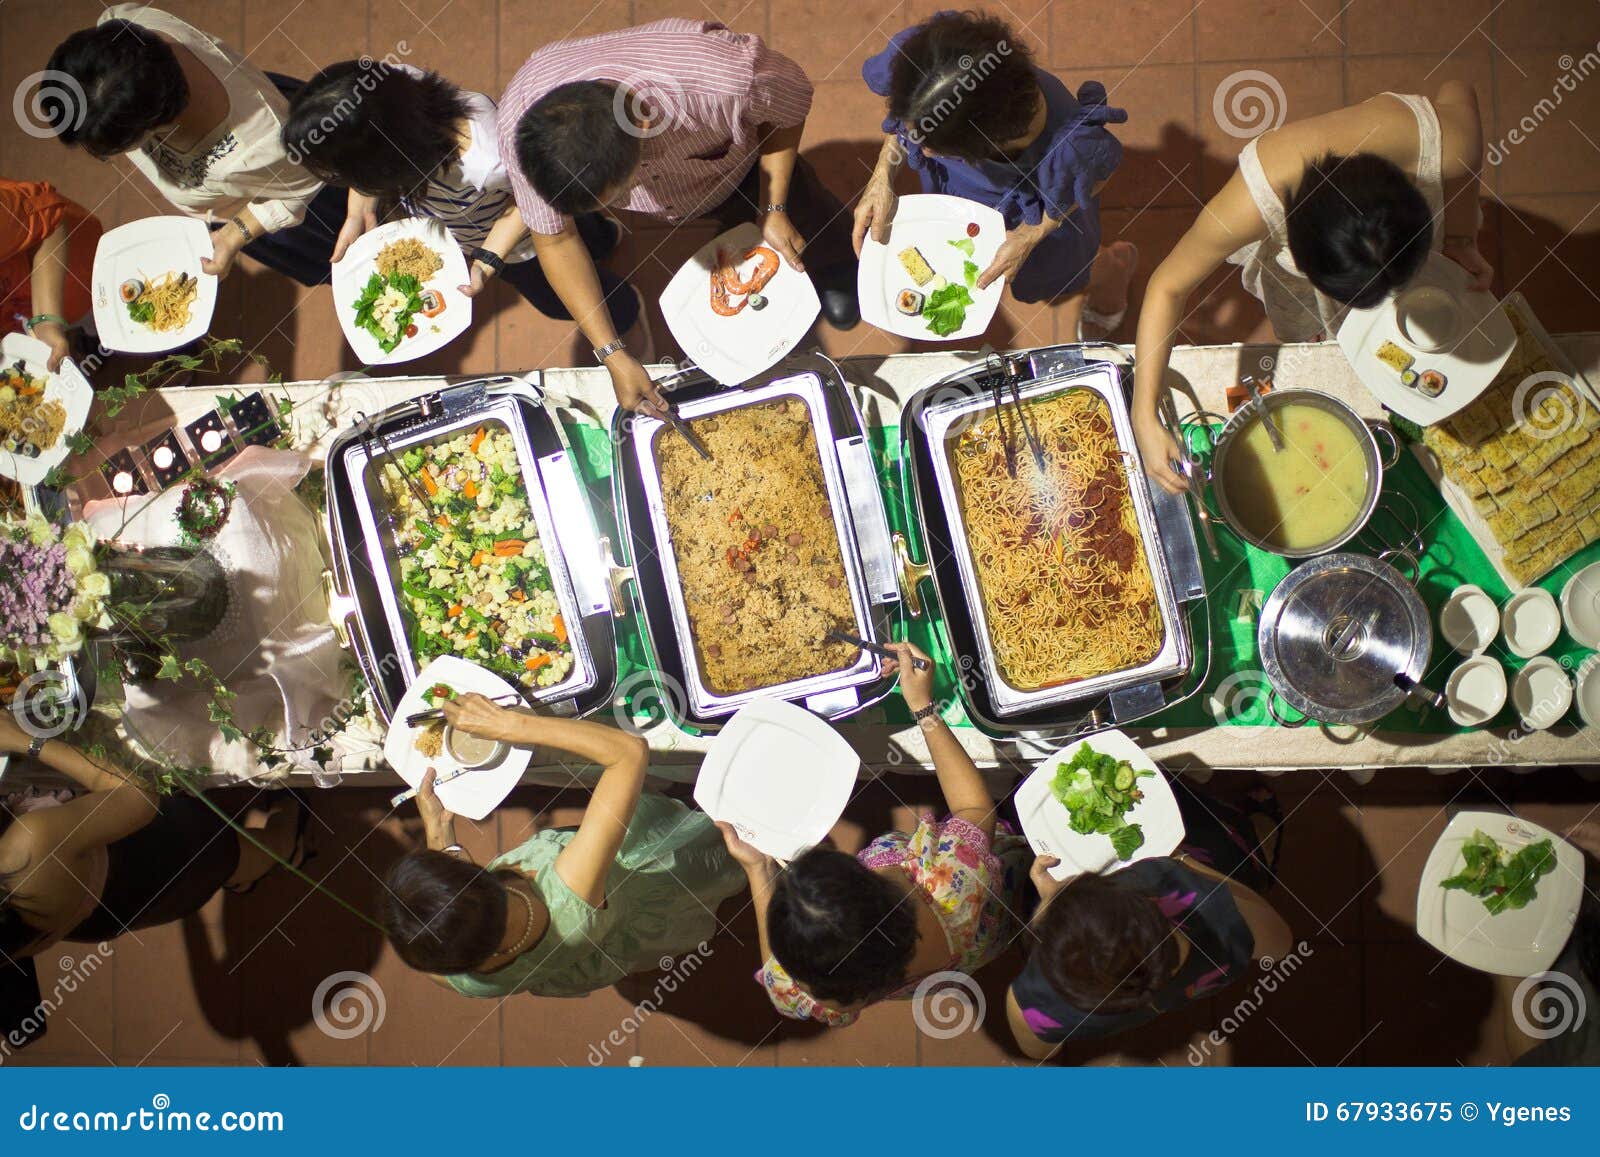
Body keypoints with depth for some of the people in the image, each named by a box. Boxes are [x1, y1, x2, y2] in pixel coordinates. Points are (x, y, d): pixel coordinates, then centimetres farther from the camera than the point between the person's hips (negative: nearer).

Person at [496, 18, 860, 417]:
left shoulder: (722, 80, -50)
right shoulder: (519, 127, -41)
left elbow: (792, 100, -23)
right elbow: (555, 240, -24)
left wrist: (773, 210, -24)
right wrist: (612, 353, -24)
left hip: (740, 171, -2)